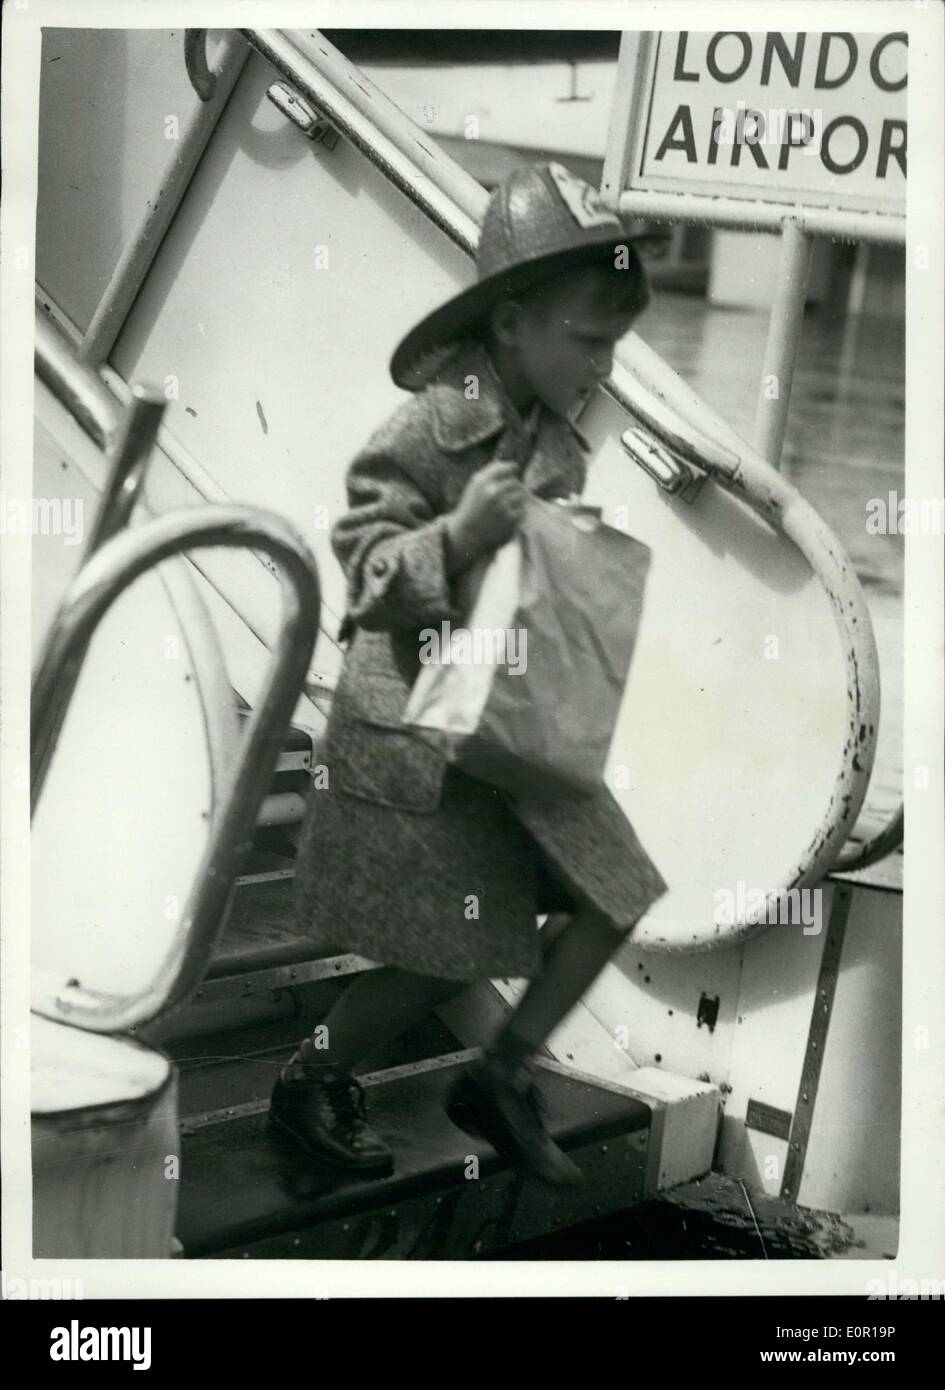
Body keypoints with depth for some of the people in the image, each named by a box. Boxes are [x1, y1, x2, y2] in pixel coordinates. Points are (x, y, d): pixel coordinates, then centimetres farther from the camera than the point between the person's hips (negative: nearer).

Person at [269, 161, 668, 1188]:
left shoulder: (560, 445, 5)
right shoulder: (429, 430, -18)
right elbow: (364, 572, -17)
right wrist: (456, 538, -32)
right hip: (422, 729, -7)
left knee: (615, 898, 4)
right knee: (444, 959, -1)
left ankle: (501, 1081, 22)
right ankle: (310, 1082, 26)